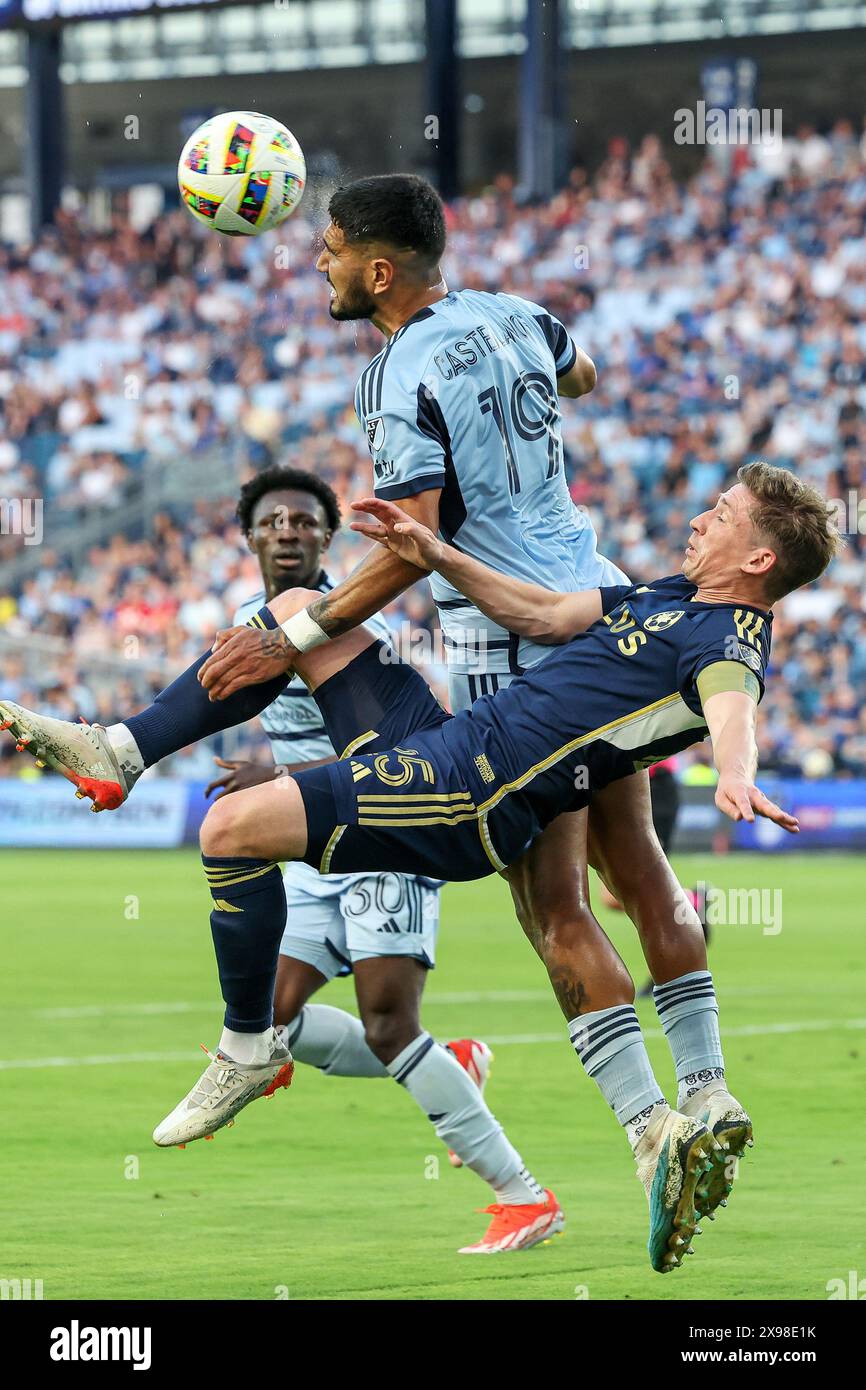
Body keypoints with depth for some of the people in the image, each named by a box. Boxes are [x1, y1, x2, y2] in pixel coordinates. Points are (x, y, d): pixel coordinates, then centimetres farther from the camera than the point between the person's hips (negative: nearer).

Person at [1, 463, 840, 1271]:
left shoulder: (729, 640, -13)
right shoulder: (667, 598, 17)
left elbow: (731, 708, -35)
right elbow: (546, 616, 22)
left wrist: (735, 775, -58)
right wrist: (435, 554, 12)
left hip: (472, 792, -10)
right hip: (441, 735, 10)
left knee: (232, 828, -18)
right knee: (299, 613, 17)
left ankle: (251, 1051, 2)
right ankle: (119, 753, 19)